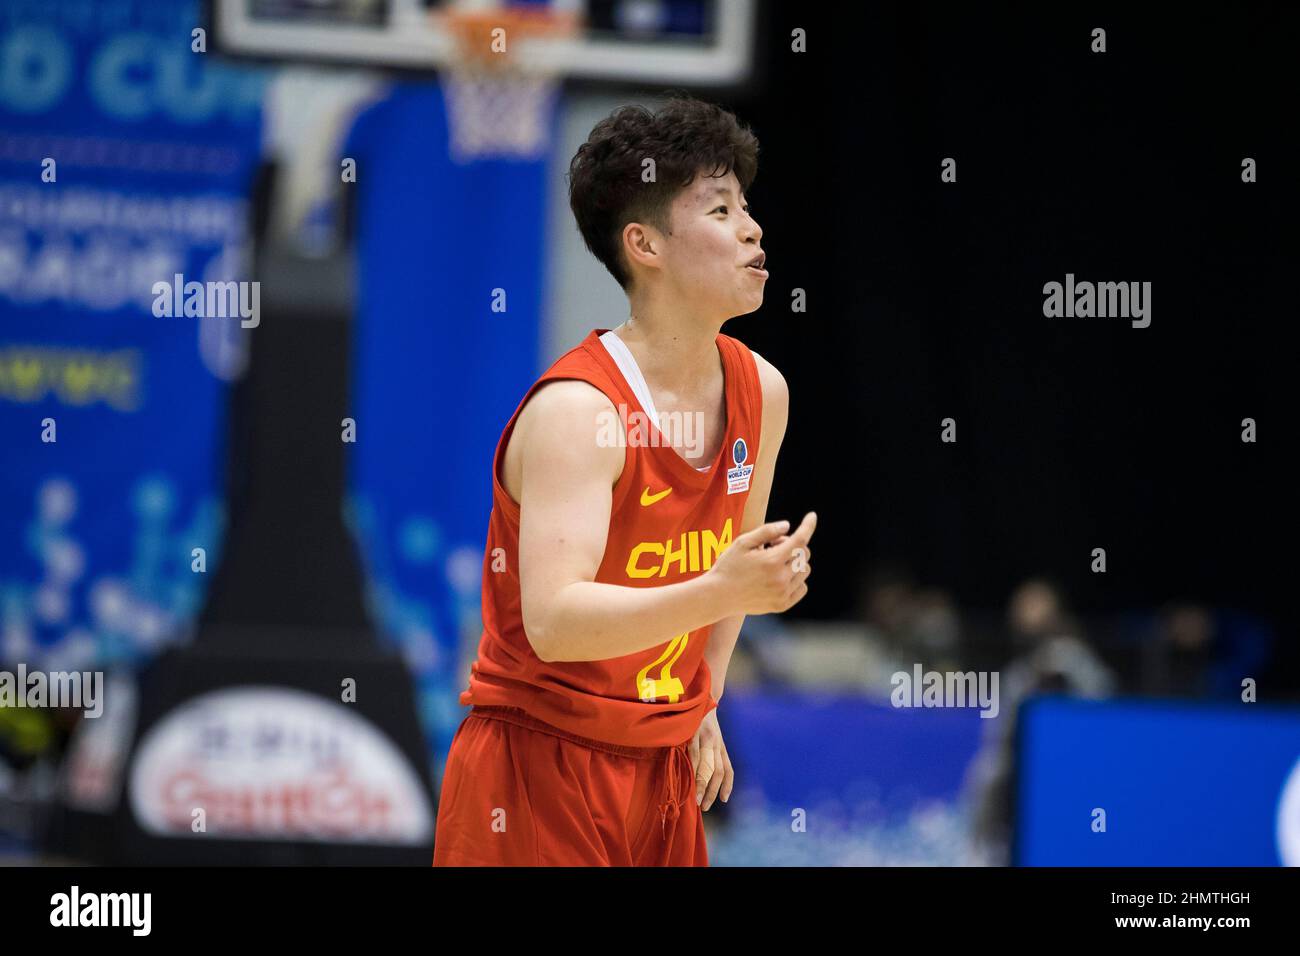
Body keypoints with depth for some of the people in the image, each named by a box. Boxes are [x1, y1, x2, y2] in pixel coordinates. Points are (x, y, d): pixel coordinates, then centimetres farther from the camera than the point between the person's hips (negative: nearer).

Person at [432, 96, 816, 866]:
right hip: (538, 766, -7)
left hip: (663, 771, 7)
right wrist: (720, 594, -40)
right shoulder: (576, 409, -20)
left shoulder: (762, 392, 3)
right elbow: (553, 621, -31)